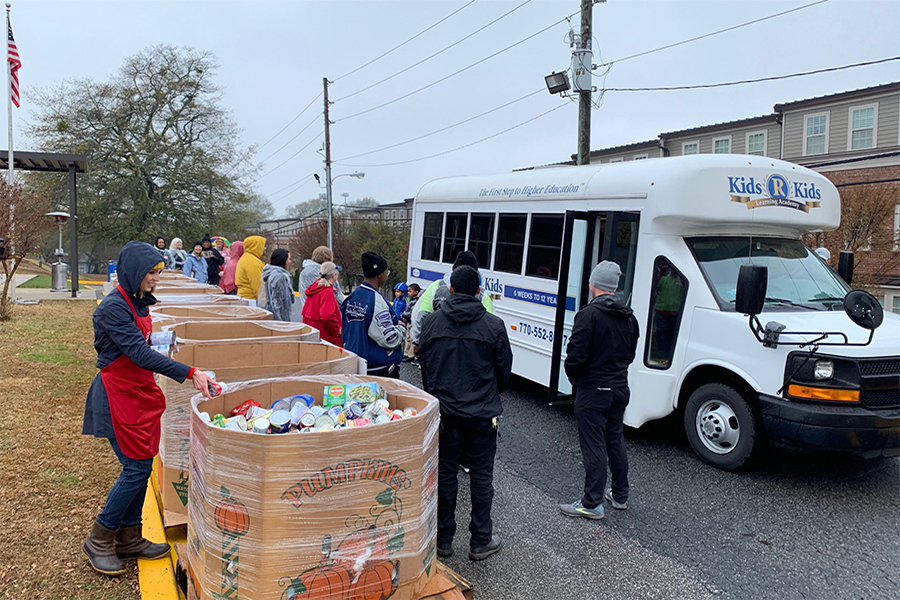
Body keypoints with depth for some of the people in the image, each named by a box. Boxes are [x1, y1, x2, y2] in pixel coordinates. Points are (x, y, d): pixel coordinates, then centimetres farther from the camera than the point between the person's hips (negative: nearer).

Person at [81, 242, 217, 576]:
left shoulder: (139, 302, 7)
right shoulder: (113, 307, -20)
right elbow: (138, 353, -28)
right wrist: (189, 373, -35)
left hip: (140, 392, 8)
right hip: (118, 395, -8)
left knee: (140, 466, 12)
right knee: (137, 467, -4)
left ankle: (129, 539, 24)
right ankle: (98, 541, 14)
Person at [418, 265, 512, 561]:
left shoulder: (433, 322, -3)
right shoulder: (493, 325, -9)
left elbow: (424, 365, 7)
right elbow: (504, 371, 1)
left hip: (443, 412, 2)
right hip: (481, 414, -2)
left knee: (445, 472, 13)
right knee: (481, 475, 9)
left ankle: (443, 539, 22)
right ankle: (481, 541, 18)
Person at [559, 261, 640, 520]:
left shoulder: (589, 314, -19)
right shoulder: (629, 317, 7)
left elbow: (576, 355, -21)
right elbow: (630, 354, 14)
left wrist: (574, 377, -3)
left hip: (593, 391, -7)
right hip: (620, 388, 8)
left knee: (593, 446, -1)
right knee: (615, 440, 19)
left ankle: (592, 503, 6)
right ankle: (620, 495, 30)